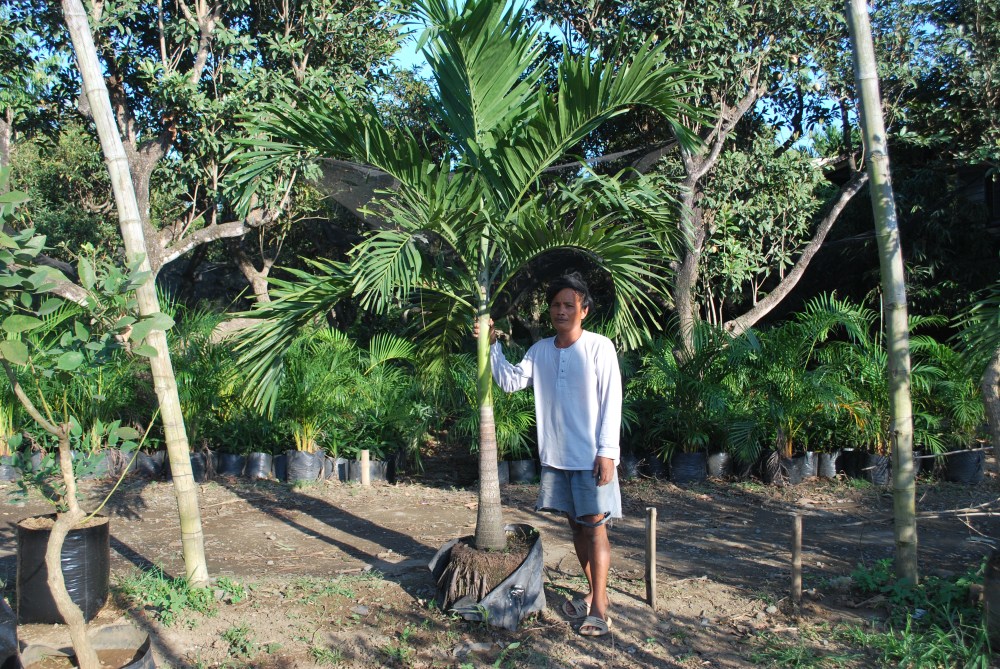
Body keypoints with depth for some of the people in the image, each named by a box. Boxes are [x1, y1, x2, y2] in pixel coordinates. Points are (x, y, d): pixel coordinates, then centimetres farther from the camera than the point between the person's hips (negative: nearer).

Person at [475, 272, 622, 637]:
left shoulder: (599, 347, -8)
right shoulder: (540, 350, 8)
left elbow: (611, 401, -11)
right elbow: (510, 381, 5)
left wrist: (606, 451, -15)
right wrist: (492, 345, -5)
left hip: (591, 456, -6)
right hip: (555, 455, 6)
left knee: (595, 526, -3)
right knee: (575, 524, 13)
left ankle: (599, 608, 1)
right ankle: (595, 593, 27)